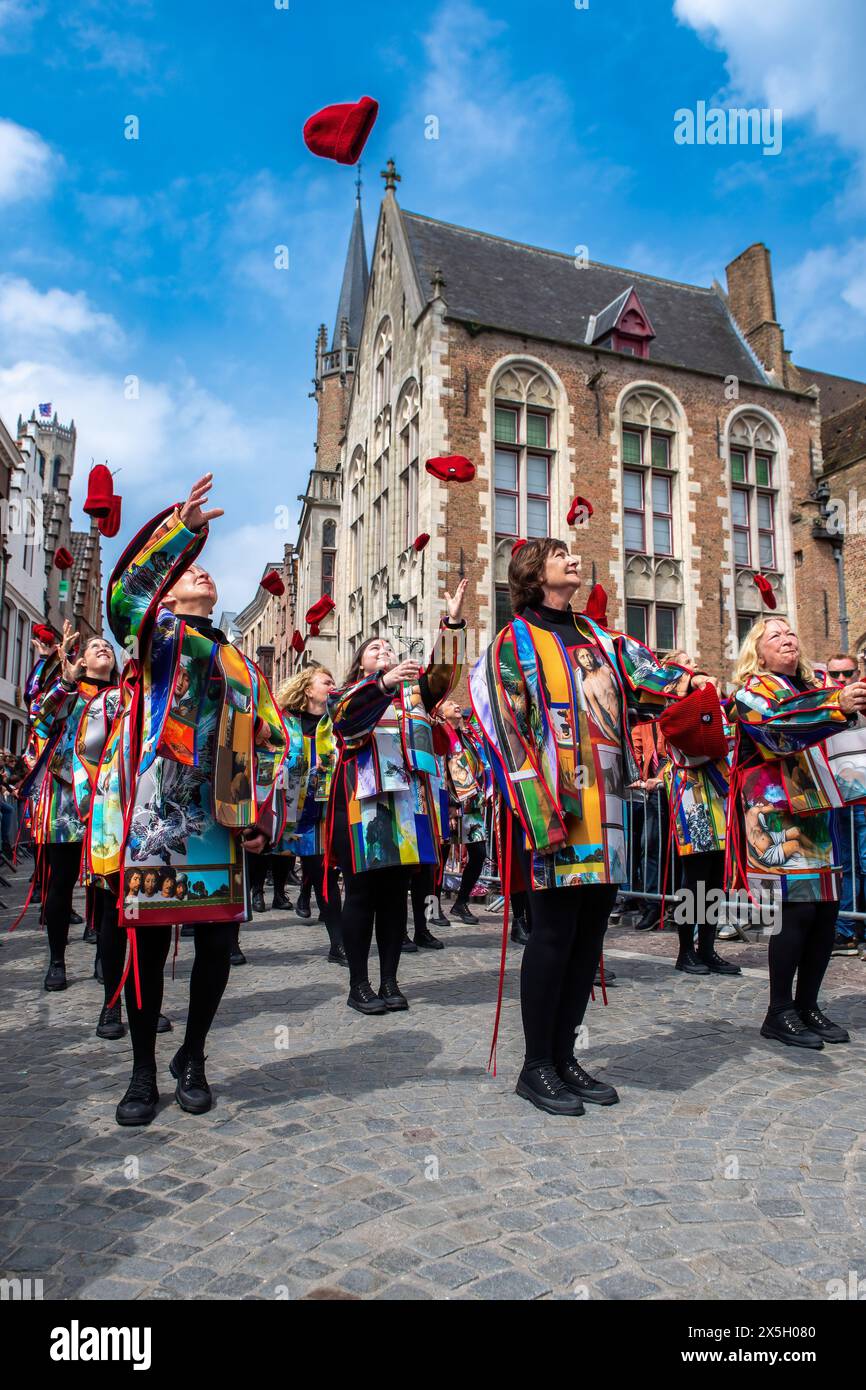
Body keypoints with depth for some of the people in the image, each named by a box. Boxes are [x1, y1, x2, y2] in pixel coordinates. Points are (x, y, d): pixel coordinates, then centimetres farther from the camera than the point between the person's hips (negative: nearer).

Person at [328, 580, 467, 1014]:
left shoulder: (413, 691, 21)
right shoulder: (346, 694, 12)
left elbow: (442, 672, 4)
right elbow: (345, 712, -12)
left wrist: (452, 622, -8)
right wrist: (383, 682, -28)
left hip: (408, 800, 3)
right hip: (363, 800, -3)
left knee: (396, 892, 6)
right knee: (362, 892, -2)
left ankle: (390, 981, 15)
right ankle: (358, 986, 7)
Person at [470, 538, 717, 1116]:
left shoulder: (600, 638, 20)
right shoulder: (515, 643, 0)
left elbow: (646, 674, 12)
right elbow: (509, 734, -9)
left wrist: (682, 680, -11)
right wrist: (542, 817, -17)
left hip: (607, 805, 7)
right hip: (559, 807, -6)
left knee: (590, 931, 9)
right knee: (554, 932, -2)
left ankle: (564, 1055, 23)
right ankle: (536, 1066, 12)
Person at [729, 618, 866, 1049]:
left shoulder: (818, 686, 21)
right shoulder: (751, 691, 0)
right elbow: (776, 728, -20)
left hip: (819, 808, 7)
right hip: (778, 813, -7)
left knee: (827, 907, 4)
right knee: (796, 907, -11)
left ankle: (807, 1005, 18)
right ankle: (779, 1012, 2)